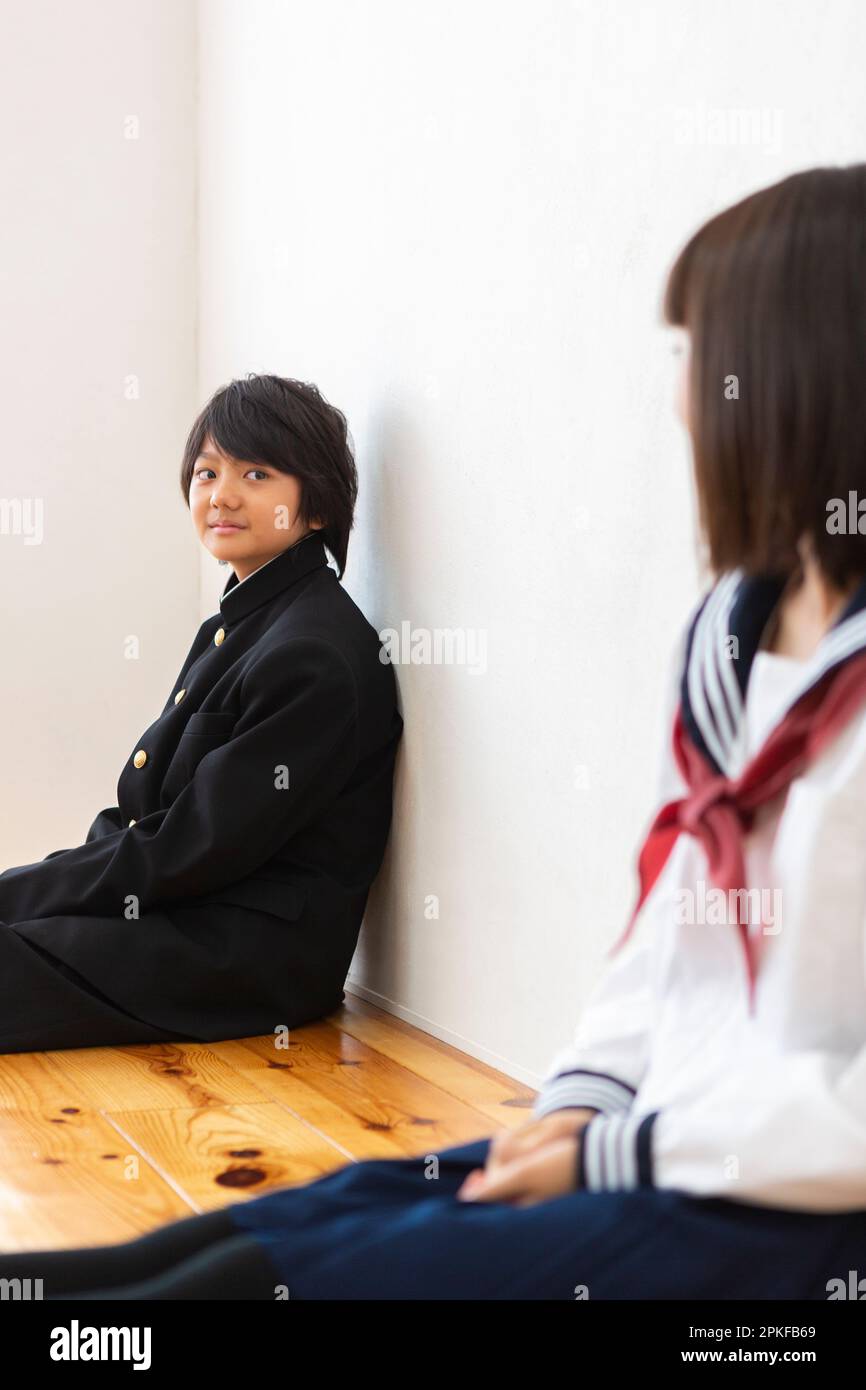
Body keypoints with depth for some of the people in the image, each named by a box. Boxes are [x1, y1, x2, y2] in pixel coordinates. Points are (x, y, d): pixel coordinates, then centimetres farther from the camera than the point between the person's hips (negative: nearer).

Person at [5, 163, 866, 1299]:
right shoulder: (733, 628, 10)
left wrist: (625, 1153, -14)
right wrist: (592, 1094, 2)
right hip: (674, 1143, 8)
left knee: (342, 1268, -15)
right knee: (330, 1217, -3)